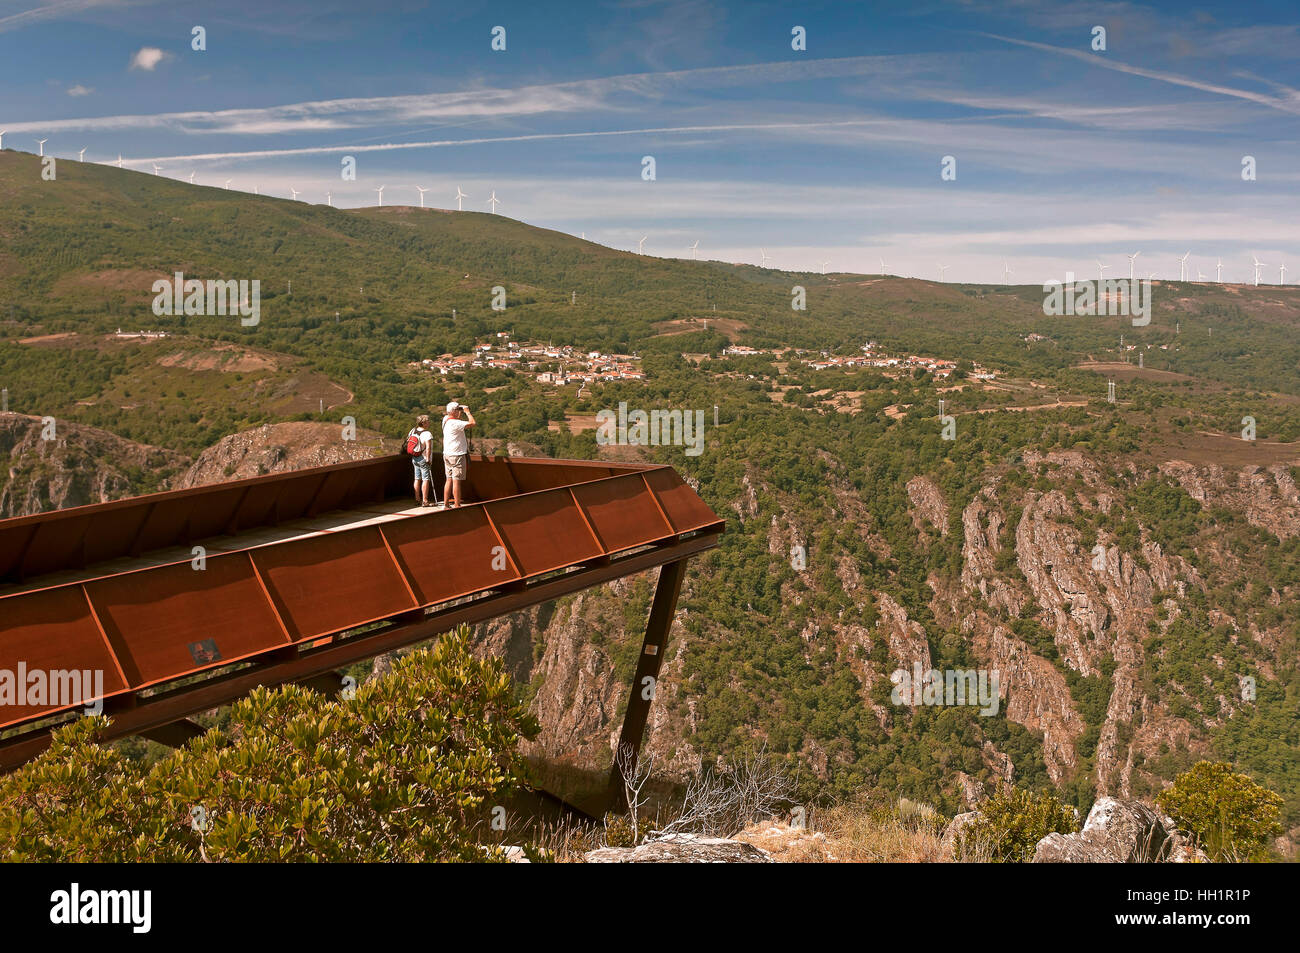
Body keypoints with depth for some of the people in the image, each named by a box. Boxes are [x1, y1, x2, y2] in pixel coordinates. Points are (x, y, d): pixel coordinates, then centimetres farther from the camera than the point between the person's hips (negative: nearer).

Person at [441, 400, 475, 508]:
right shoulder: (455, 423, -19)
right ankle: (457, 506, -2)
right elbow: (472, 423, -23)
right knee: (456, 481, -5)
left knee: (449, 480, 13)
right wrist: (467, 412, -8)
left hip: (447, 454, 9)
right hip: (456, 455, -9)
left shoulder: (445, 419, 8)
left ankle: (446, 505, 16)